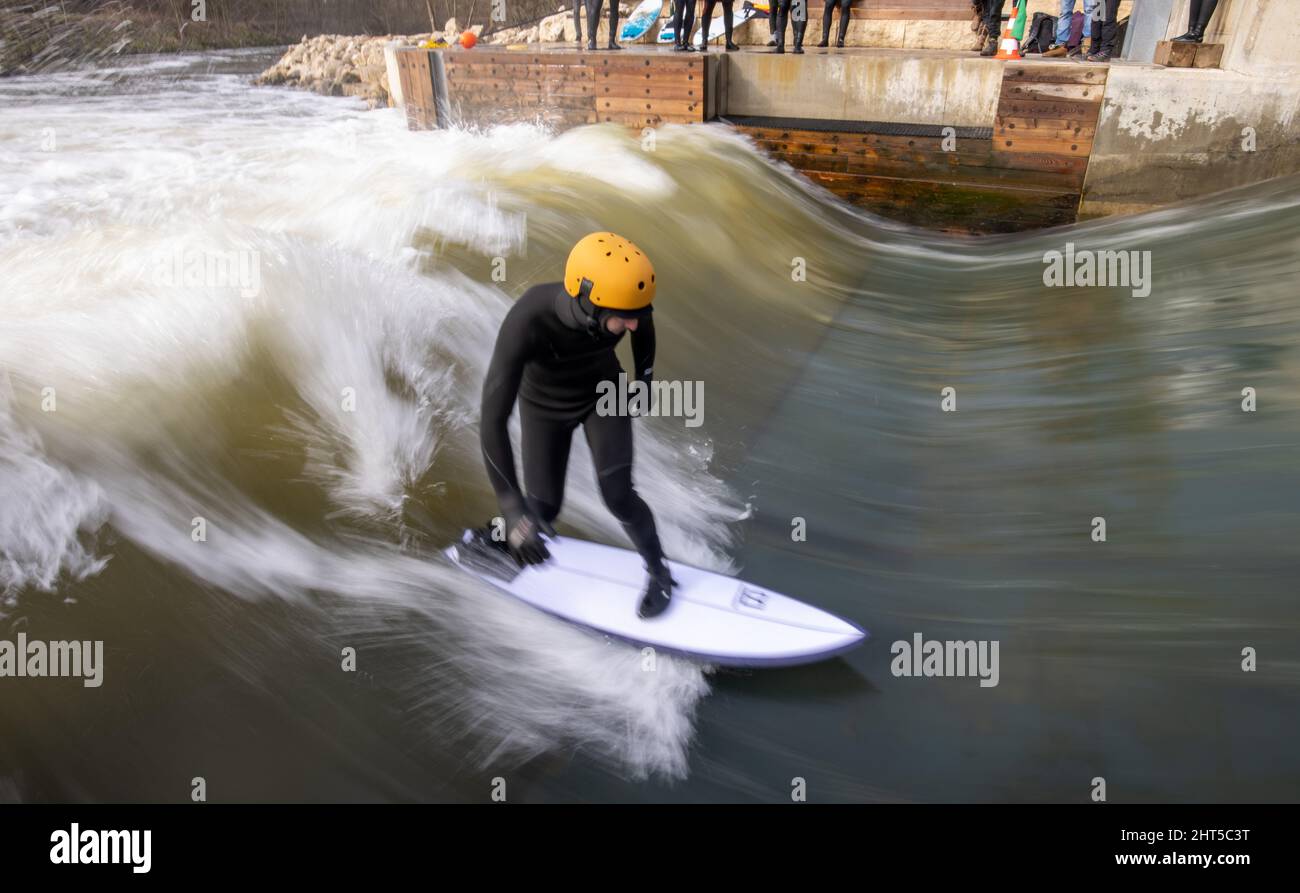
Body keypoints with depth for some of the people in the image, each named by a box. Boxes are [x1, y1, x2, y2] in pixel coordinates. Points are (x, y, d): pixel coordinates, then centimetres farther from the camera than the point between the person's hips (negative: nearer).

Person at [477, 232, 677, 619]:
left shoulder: (624, 299, -33)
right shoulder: (528, 321, -43)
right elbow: (493, 420, -41)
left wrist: (645, 378, 11)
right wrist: (513, 511, -44)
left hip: (604, 393, 1)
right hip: (544, 405, -1)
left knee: (618, 497, -11)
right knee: (544, 511, 2)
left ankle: (659, 572, 16)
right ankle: (508, 531, 39)